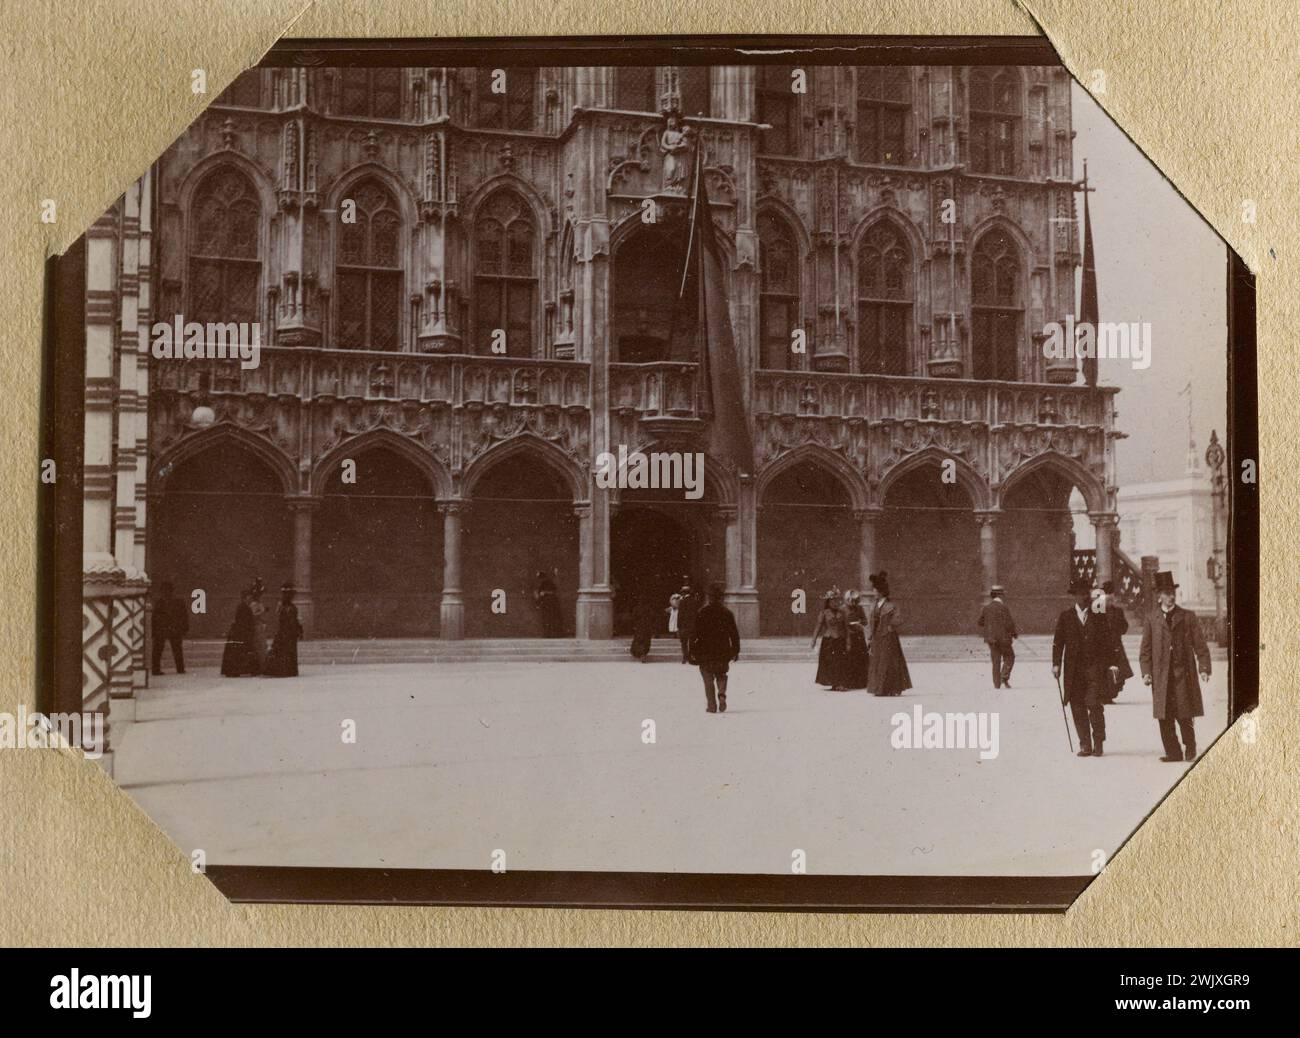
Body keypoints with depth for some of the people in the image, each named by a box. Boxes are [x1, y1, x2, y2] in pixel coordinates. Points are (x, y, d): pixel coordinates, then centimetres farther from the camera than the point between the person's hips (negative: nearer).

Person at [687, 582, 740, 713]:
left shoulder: (701, 613, -7)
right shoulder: (727, 613, -1)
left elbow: (694, 633, -7)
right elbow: (734, 634, 2)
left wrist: (691, 651, 0)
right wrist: (736, 651, 11)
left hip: (705, 652, -2)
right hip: (723, 651, 2)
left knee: (708, 679, 6)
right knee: (721, 676, 19)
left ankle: (711, 705, 0)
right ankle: (722, 694, -7)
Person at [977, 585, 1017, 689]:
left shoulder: (986, 607, 4)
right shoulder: (1003, 607, -12)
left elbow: (981, 623, 10)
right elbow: (1009, 623, -14)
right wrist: (1014, 634, 2)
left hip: (990, 639, 5)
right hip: (1003, 637, -5)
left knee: (995, 661, 10)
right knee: (1009, 657, 10)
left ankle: (997, 683, 6)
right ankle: (1004, 677, -8)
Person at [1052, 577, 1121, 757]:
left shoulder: (1099, 616, 7)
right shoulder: (1065, 616, 7)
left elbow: (1108, 641, 8)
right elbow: (1058, 642, 6)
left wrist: (1111, 664, 1)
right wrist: (1056, 664, -3)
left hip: (1096, 667, -1)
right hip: (1074, 669, 1)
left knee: (1095, 705, -10)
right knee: (1078, 708, 2)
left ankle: (1098, 743, 4)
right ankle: (1085, 745, 10)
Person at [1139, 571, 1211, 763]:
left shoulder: (1188, 617, 7)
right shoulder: (1151, 621, 8)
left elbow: (1200, 645, 4)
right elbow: (1145, 650, 8)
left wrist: (1204, 668, -6)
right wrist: (1146, 672, -4)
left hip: (1184, 674, -1)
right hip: (1161, 676, 1)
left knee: (1185, 716, -2)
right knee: (1165, 718, 0)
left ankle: (1190, 749, 16)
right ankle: (1173, 752, 8)